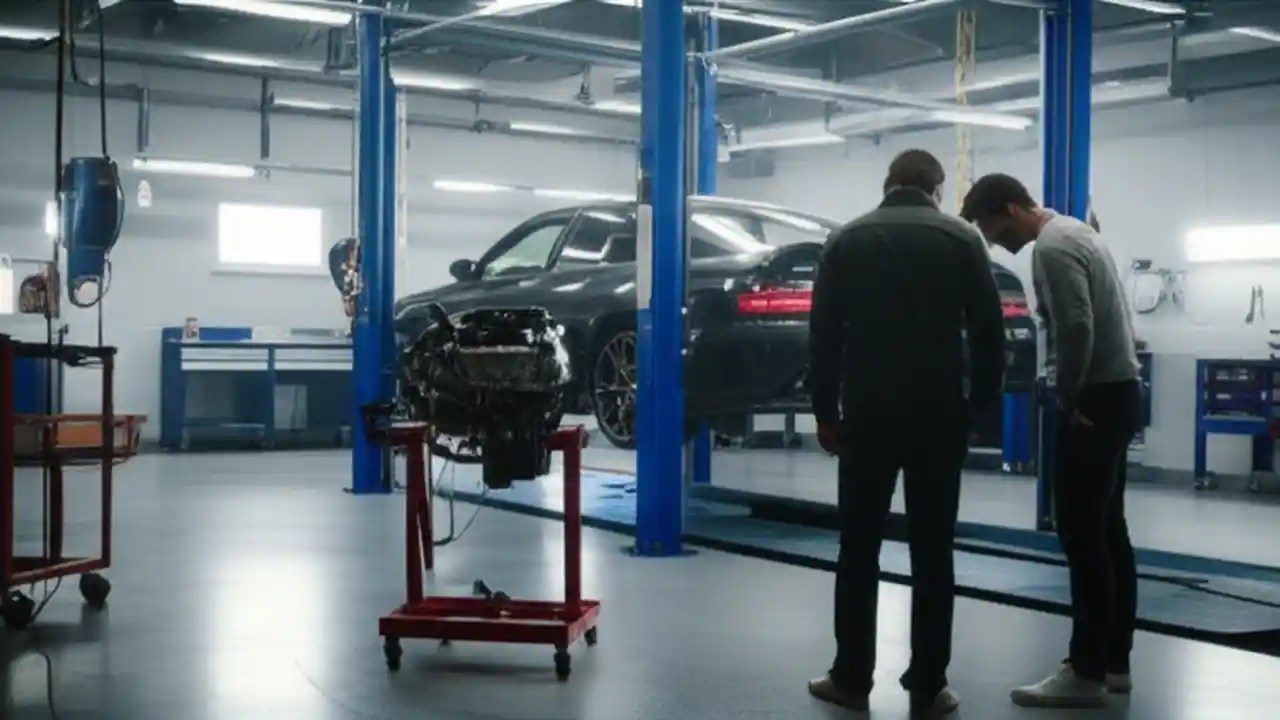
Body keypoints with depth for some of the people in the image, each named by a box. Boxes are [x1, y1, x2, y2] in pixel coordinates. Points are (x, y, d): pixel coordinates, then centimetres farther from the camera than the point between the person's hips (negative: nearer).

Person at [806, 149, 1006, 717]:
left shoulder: (847, 240, 5)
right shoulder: (960, 239, 2)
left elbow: (823, 334, 3)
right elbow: (988, 331, 0)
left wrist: (825, 411, 10)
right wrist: (981, 405, 10)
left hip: (866, 414, 1)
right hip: (938, 417, 0)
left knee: (859, 550, 9)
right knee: (931, 555, 6)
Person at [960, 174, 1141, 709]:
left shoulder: (1052, 248, -16)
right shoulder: (1072, 231, 18)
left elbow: (1075, 329, -27)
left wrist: (1068, 397, -14)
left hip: (1097, 400, -11)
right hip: (1118, 391, 11)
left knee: (1082, 536, -7)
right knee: (1107, 532, 12)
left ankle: (1087, 673, -3)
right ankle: (1113, 660, 18)